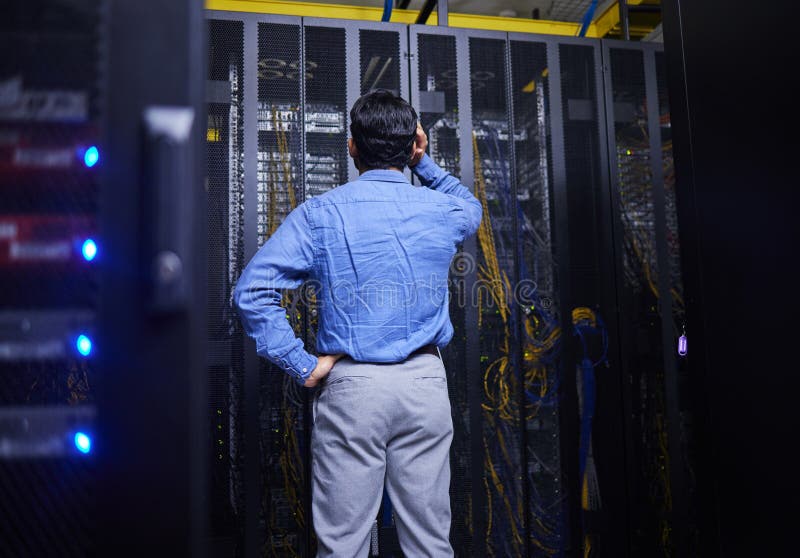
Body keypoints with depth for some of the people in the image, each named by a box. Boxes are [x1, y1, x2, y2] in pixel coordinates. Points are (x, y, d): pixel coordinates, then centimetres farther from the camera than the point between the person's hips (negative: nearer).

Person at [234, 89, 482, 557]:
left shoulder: (320, 213, -3)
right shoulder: (441, 210, 4)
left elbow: (253, 291, -11)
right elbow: (471, 208, 30)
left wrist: (303, 365, -6)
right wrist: (425, 163, 25)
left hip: (351, 384, -2)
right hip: (425, 382, 2)